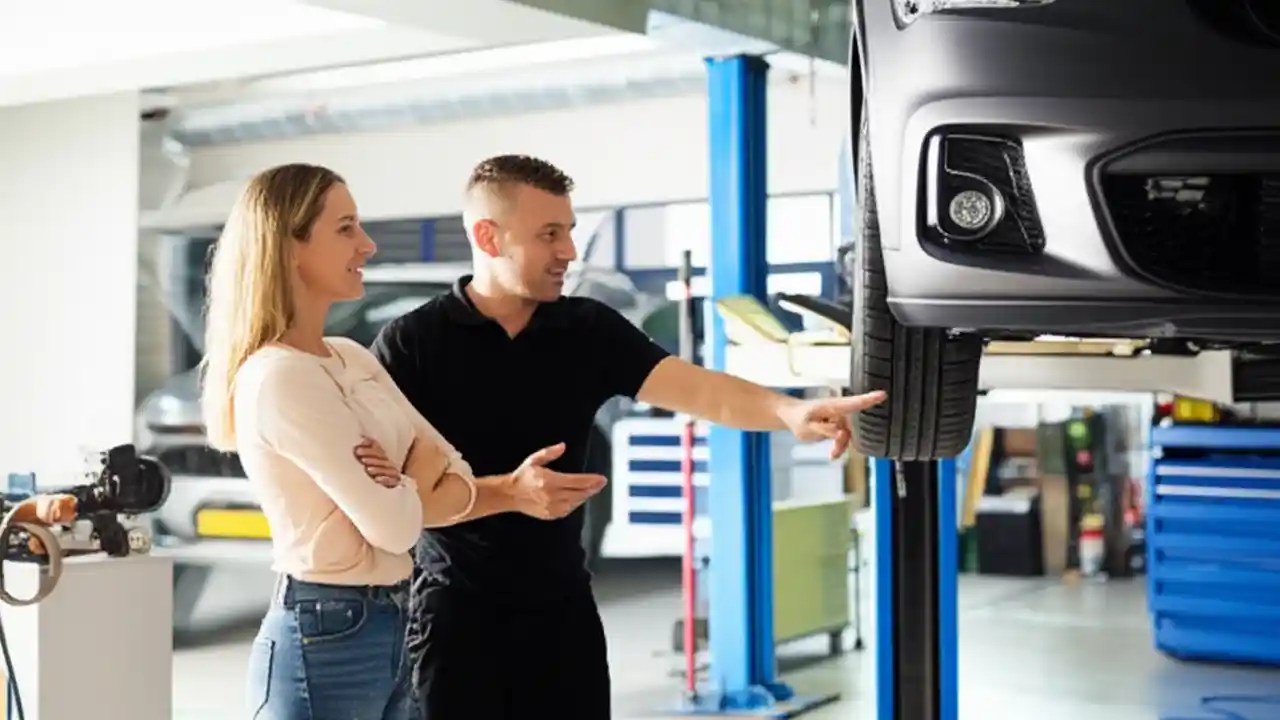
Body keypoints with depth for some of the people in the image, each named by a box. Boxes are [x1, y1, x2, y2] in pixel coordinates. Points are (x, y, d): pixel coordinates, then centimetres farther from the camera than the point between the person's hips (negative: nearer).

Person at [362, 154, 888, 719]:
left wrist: (789, 412, -33)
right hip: (457, 610, -3)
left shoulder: (589, 330, 0)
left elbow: (693, 387, -15)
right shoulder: (411, 344, -8)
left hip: (563, 606, 3)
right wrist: (509, 493, -24)